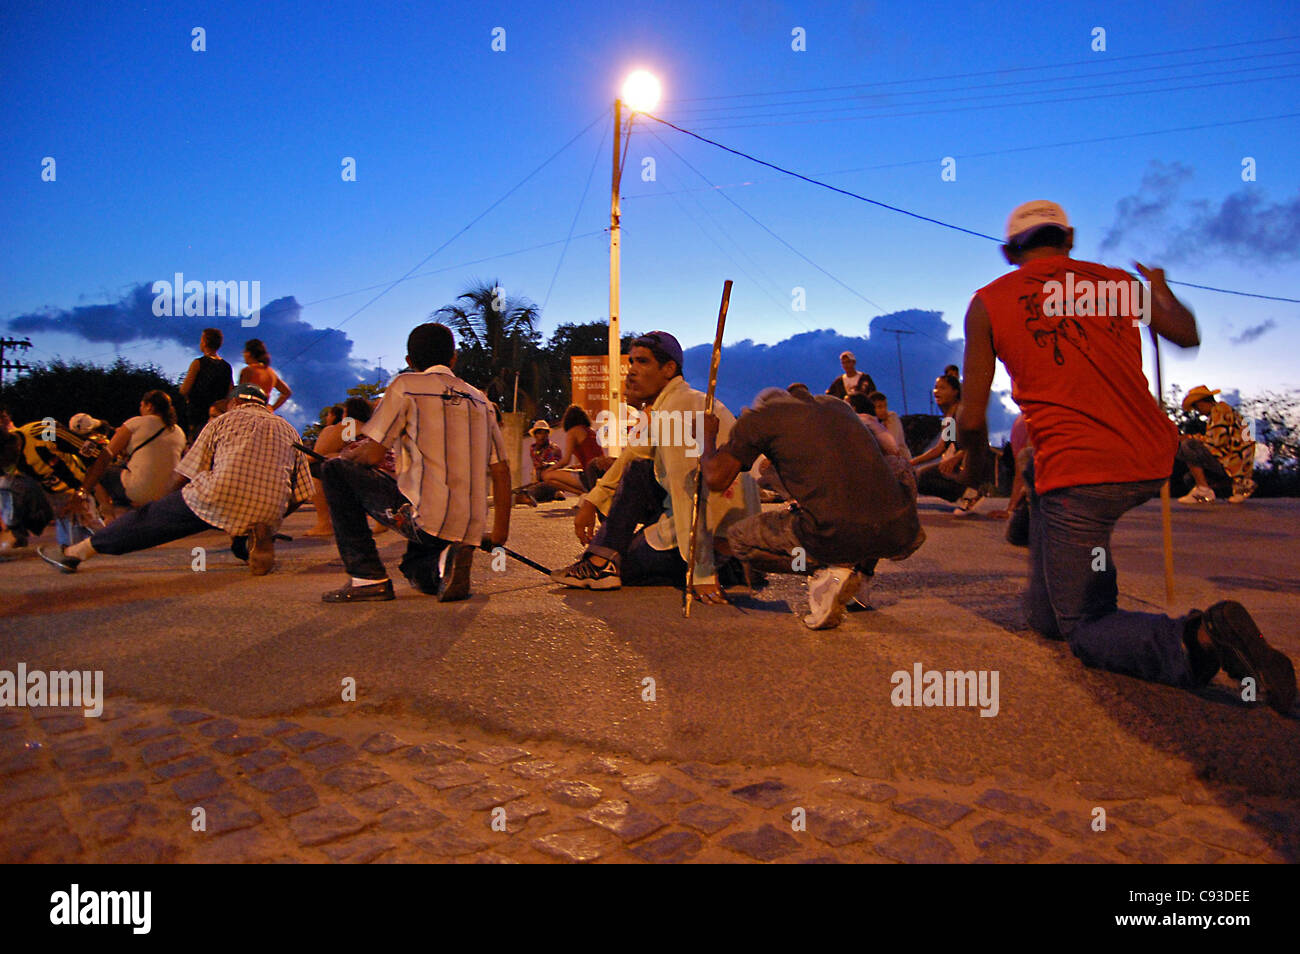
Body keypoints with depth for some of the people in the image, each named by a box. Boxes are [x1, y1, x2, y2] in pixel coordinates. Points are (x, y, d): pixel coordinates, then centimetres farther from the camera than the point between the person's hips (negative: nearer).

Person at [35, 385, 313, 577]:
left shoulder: (225, 420, 15)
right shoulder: (288, 430, 23)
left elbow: (182, 477, 12)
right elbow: (300, 494, 19)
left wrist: (168, 502, 29)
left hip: (218, 499, -3)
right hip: (269, 512, 3)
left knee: (148, 517, 15)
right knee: (240, 545, 35)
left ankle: (76, 552, 20)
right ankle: (255, 540, 6)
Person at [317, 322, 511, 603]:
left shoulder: (405, 385, 2)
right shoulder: (479, 399, 17)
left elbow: (373, 454, -3)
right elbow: (501, 470, 14)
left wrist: (348, 454, 21)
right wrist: (501, 530, 24)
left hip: (424, 517, -6)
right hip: (471, 530, 6)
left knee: (334, 470, 13)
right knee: (414, 567, 36)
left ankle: (367, 577, 6)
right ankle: (443, 563, -1)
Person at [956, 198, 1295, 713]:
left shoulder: (988, 303, 2)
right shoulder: (1118, 282, 12)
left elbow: (971, 421, -1)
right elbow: (1187, 336, 29)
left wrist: (975, 463, 21)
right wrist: (1159, 285, 48)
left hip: (1079, 476, -5)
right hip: (1155, 467, 6)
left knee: (1083, 631, 5)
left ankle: (1198, 639, -23)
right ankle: (1046, 592, 34)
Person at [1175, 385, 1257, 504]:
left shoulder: (1219, 409, -9)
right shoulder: (1228, 409, 22)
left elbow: (1217, 440, -20)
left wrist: (1196, 438, -4)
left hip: (1231, 463, -10)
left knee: (1186, 446, -16)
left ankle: (1204, 492, -16)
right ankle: (1242, 483, 9)